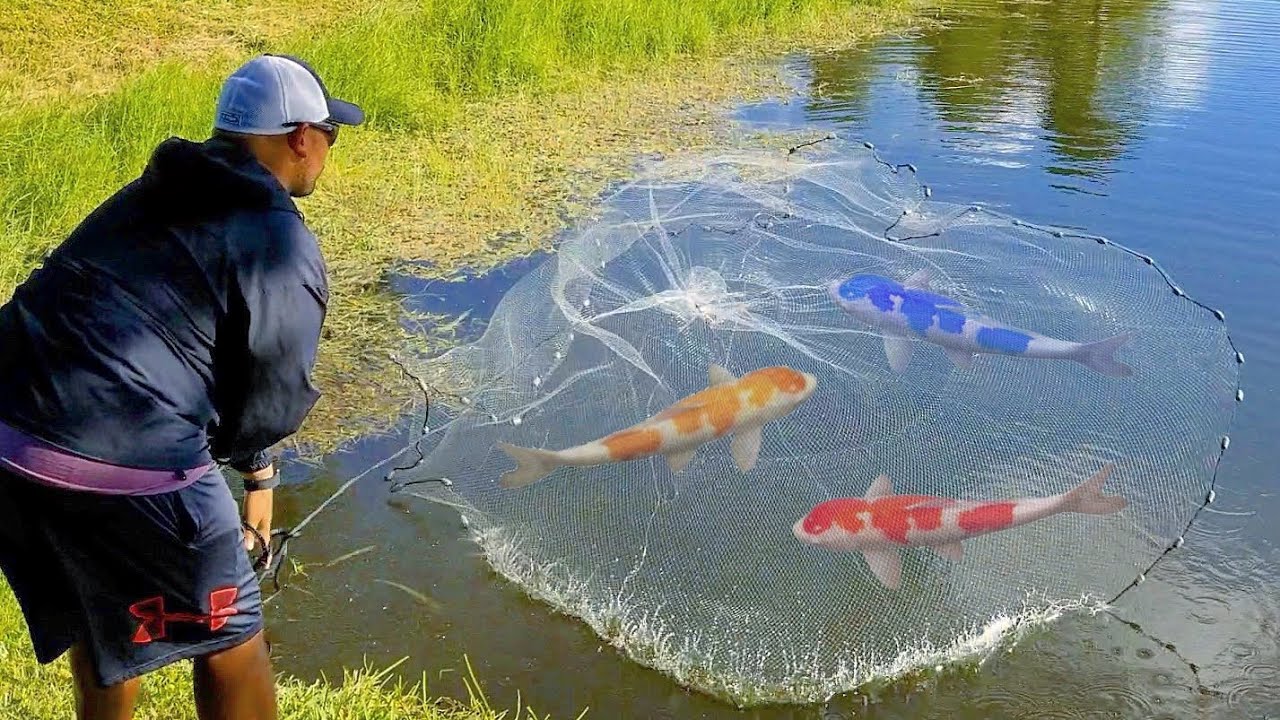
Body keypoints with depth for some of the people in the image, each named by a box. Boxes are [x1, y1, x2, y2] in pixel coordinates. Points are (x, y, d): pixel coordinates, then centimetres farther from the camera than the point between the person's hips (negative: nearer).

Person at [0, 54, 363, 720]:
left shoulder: (153, 196, 18)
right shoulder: (282, 246, -6)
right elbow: (271, 397, -4)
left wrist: (250, 460, 25)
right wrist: (258, 472, 19)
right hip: (122, 458, -8)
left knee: (100, 618, 30)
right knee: (229, 638, 12)